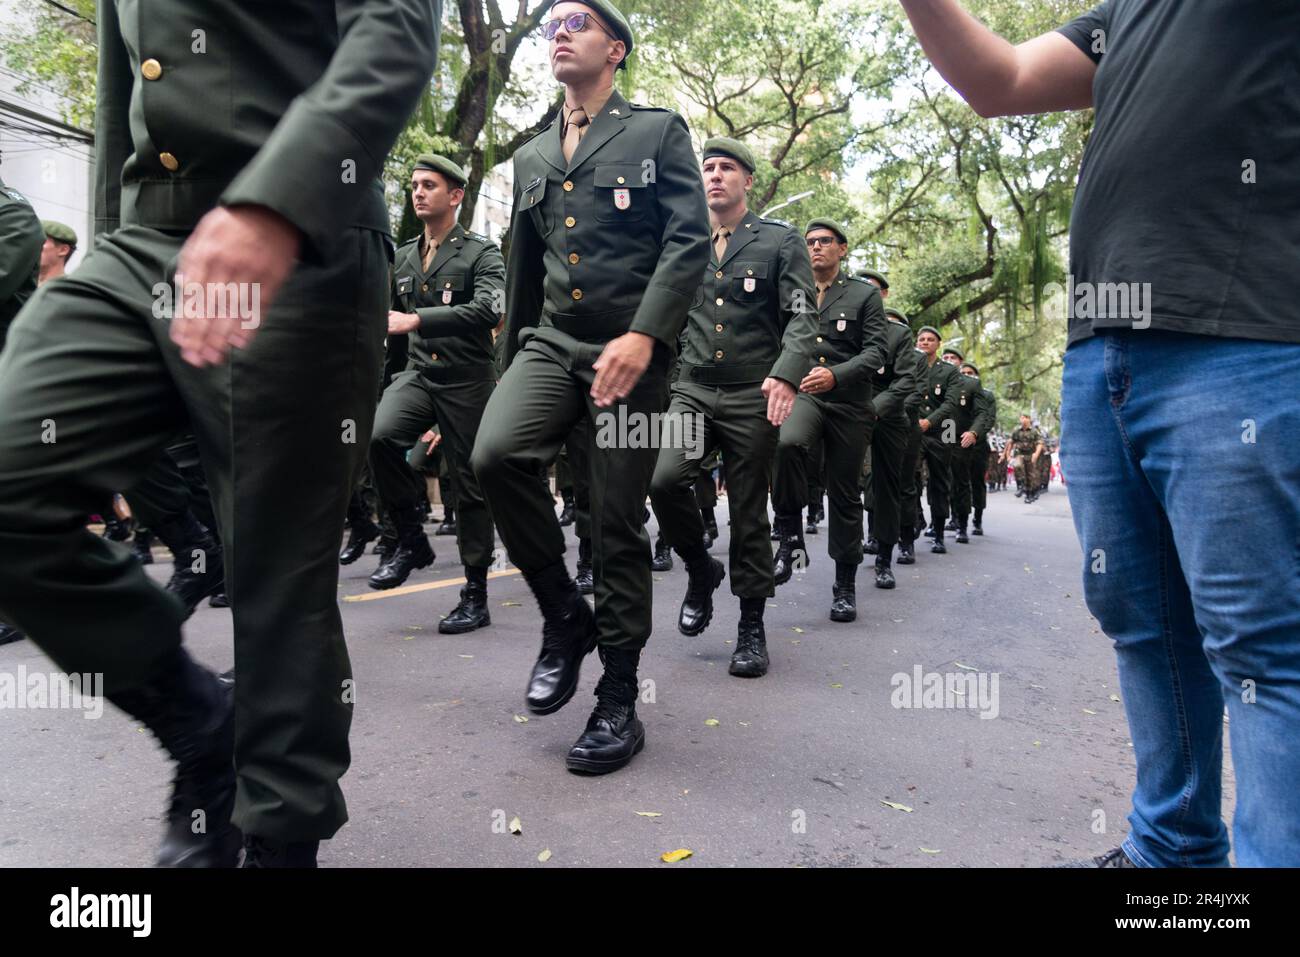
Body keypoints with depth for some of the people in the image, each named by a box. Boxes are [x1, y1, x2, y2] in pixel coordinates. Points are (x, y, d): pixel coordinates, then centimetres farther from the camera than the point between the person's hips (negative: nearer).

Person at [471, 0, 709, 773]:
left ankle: (620, 704, 10)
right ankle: (565, 616, -2)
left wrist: (645, 335, -21)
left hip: (631, 347, -4)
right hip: (551, 340, 4)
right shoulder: (531, 157, 21)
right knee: (496, 454, -24)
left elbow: (690, 239, -7)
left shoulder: (658, 131, 7)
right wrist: (512, 364, 20)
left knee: (619, 524, -3)